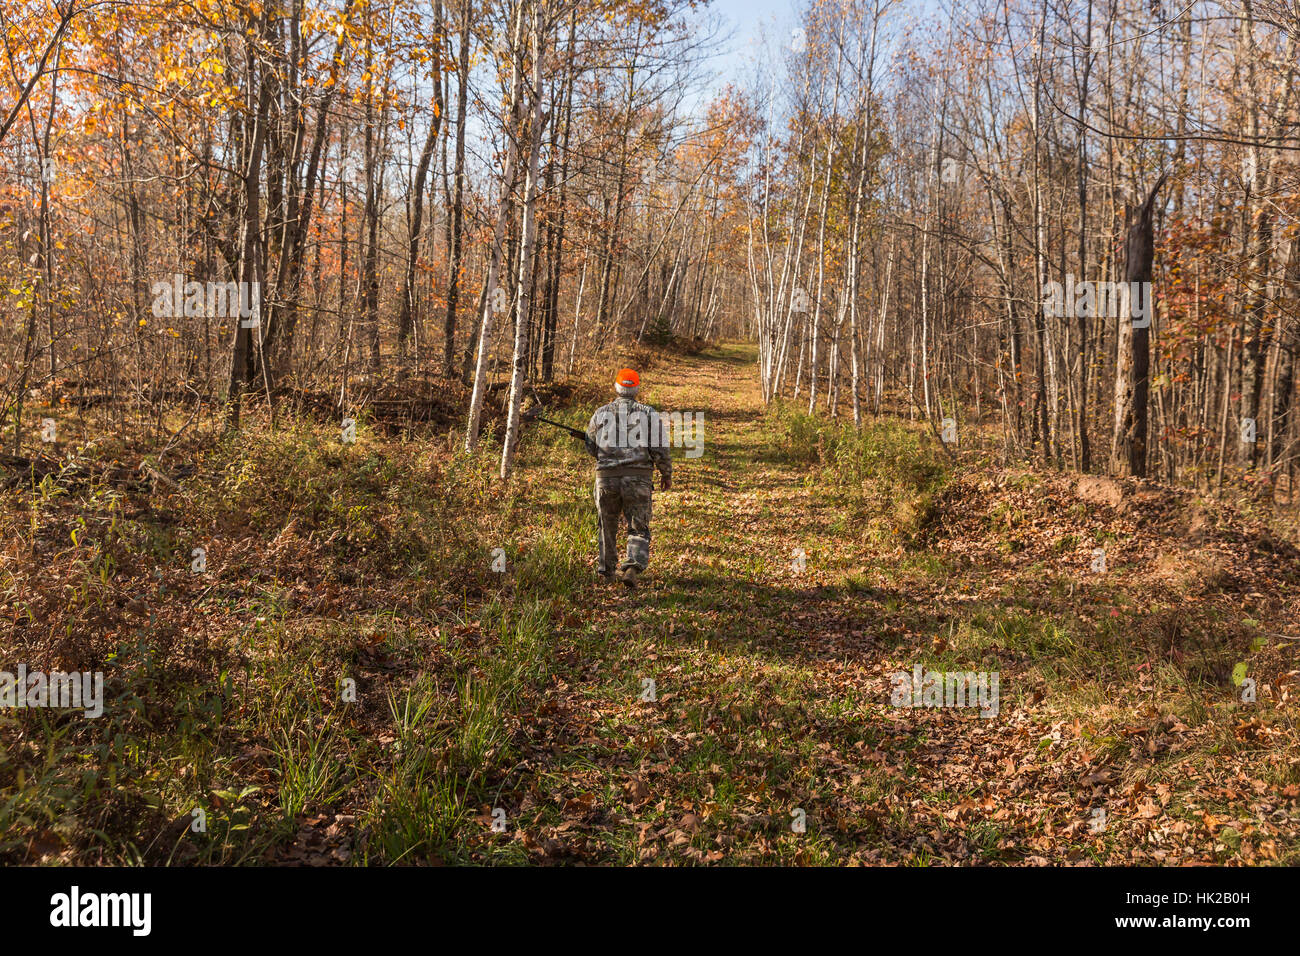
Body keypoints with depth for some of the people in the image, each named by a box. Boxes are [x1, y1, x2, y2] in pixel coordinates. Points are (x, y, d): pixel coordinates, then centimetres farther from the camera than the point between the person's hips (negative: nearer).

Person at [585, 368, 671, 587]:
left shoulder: (601, 413, 5)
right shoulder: (649, 414, 0)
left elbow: (591, 448, 13)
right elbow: (660, 449, -4)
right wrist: (667, 474, 10)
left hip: (606, 477, 2)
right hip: (638, 477, -2)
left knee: (607, 526, 17)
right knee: (638, 529, 4)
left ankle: (606, 570, 25)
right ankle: (632, 567, -16)